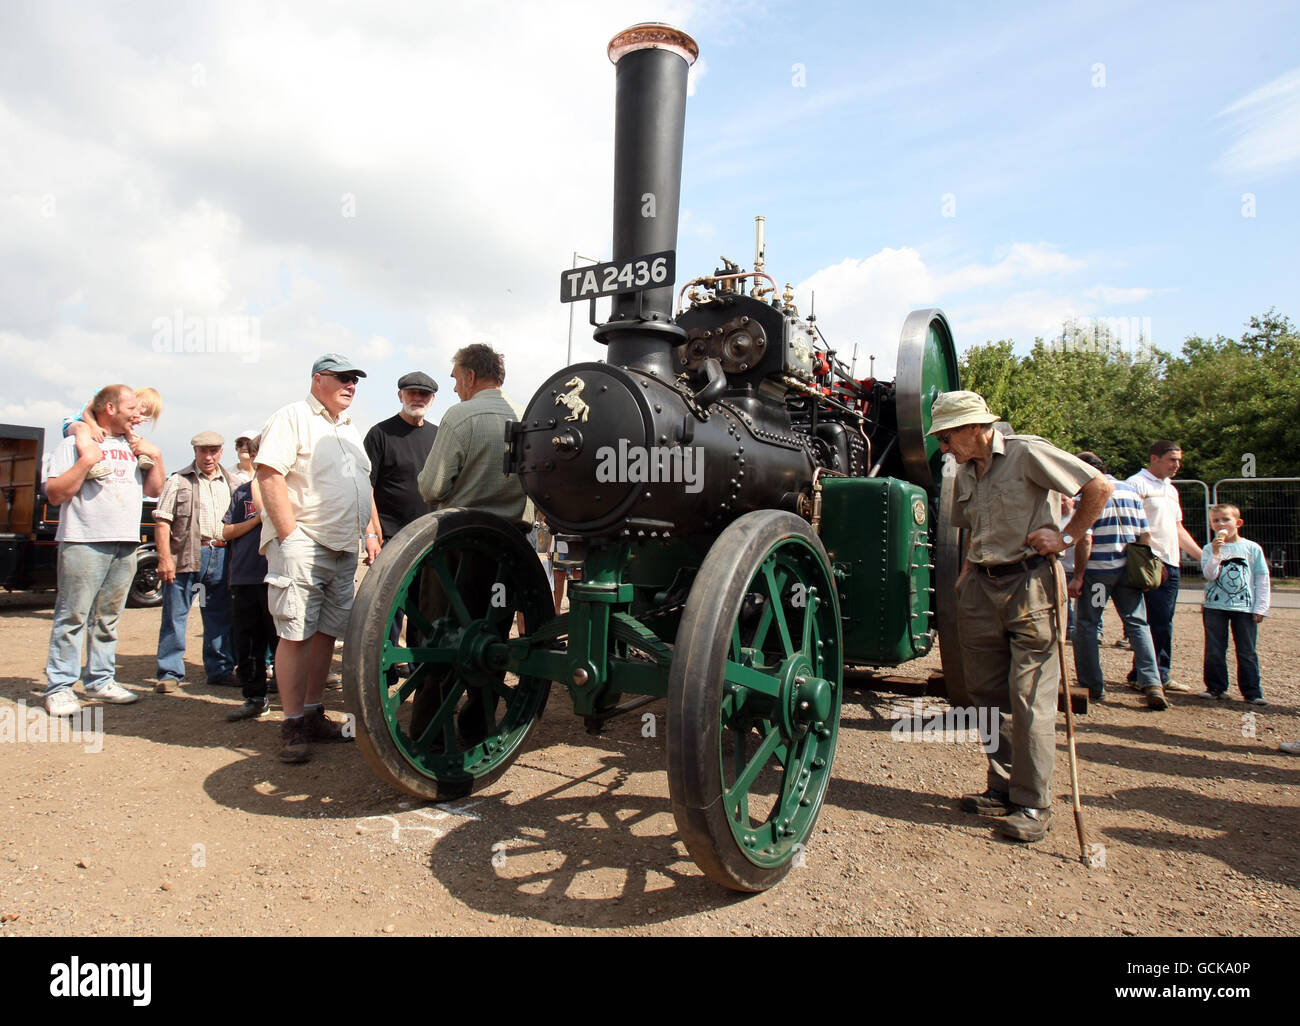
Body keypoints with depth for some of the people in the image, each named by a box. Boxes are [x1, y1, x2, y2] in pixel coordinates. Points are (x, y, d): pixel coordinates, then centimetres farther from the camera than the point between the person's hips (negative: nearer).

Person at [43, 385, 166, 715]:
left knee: (108, 618, 11)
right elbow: (54, 494, -5)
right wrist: (85, 462, -14)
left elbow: (153, 490, 18)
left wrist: (155, 457, 6)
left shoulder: (133, 446, 18)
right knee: (72, 617, -5)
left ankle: (100, 680, 18)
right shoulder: (76, 442, 1)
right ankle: (59, 687, 1)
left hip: (126, 544, 6)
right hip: (84, 541, -6)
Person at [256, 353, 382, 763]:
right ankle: (293, 725, 1)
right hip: (302, 545, -8)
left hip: (343, 549, 8)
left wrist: (372, 533, 18)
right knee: (296, 634, -7)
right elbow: (269, 473, -13)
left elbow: (364, 484, 28)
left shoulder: (349, 428, 22)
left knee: (326, 632, 10)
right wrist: (290, 535, -18)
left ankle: (313, 714, 19)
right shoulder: (293, 417, -3)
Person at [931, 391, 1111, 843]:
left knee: (1030, 696, -6)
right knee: (988, 693, 9)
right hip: (981, 588, 7)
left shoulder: (1027, 453, -8)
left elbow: (1099, 487, -6)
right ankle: (1003, 789, 21)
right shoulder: (964, 472, 14)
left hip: (1029, 583, -7)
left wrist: (1067, 537, -9)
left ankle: (1034, 805, 4)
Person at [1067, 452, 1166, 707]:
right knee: (1137, 624, 9)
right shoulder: (1131, 492, 11)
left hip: (1097, 570, -5)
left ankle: (1091, 686, 11)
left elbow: (1085, 539, -14)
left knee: (1087, 625, 6)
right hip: (1128, 569, 5)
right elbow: (1146, 536, 10)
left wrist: (1078, 576, -10)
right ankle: (1152, 685, -1)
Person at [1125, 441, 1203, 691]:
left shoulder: (1171, 490, 23)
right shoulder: (1137, 484, -5)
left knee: (1164, 624, 10)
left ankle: (1160, 675, 16)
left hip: (1171, 565, 9)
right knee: (1150, 622, -8)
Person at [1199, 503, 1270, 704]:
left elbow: (1262, 580, 4)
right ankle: (1215, 687, 15)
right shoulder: (1210, 549, 2)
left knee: (1247, 652, 4)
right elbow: (1210, 575, -11)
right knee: (1214, 650, 5)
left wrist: (1261, 608, 0)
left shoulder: (1252, 548, 3)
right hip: (1214, 607, 0)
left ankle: (1252, 691, 13)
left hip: (1245, 607, 0)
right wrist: (1216, 553, -21)